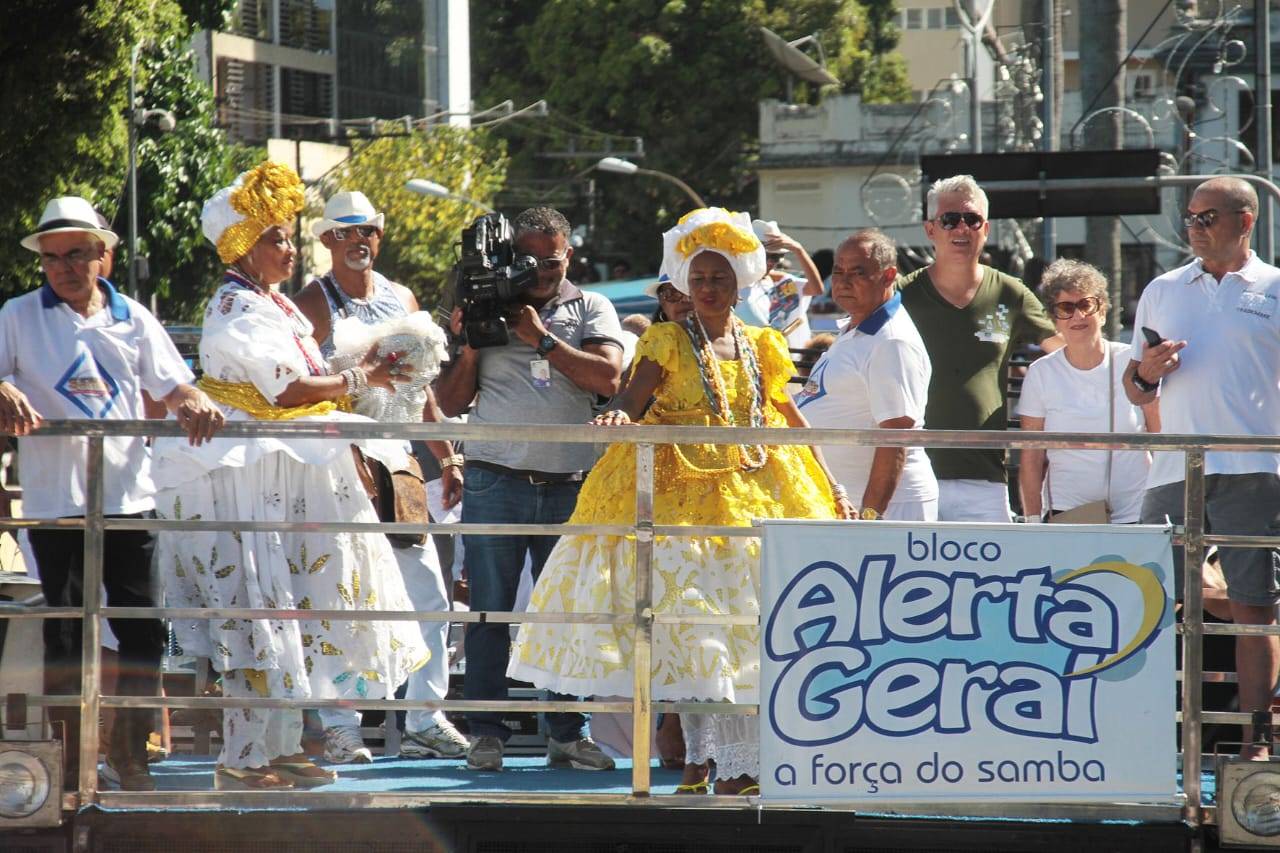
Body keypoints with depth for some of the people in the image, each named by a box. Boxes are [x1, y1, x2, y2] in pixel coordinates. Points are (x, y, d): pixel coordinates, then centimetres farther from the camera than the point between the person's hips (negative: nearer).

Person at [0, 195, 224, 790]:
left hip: (127, 494, 2)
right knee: (65, 637, 3)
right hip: (55, 497, -2)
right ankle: (72, 765, 11)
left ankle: (130, 758, 14)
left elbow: (172, 385, 8)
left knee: (143, 634, 2)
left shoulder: (132, 319, 10)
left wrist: (194, 405, -15)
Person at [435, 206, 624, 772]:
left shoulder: (590, 310, 12)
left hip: (571, 486, 1)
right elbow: (451, 403, 10)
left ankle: (568, 733, 8)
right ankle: (485, 733, 2)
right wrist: (469, 346, -4)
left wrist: (542, 339, -8)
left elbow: (608, 377, -6)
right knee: (490, 610, -2)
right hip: (496, 482, 0)